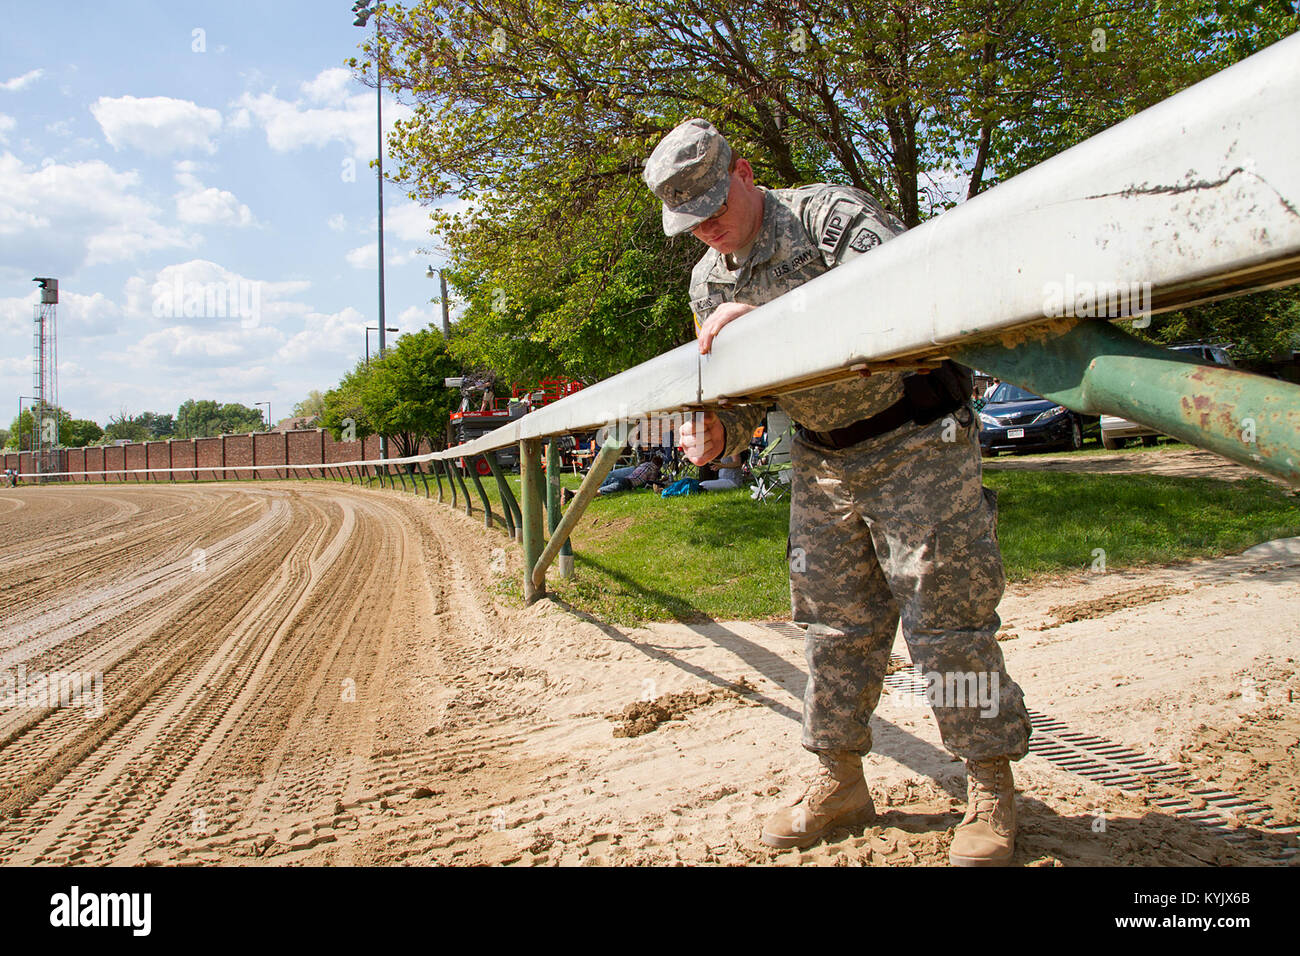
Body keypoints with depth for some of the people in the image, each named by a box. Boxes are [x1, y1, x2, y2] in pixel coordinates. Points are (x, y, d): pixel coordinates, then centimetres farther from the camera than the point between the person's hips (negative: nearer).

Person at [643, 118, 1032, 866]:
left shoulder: (830, 215, -13)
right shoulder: (710, 282, 8)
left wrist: (768, 317, -34)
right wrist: (718, 433, -10)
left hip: (916, 440, -6)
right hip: (823, 461, 7)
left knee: (945, 615, -3)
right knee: (836, 622, 9)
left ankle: (992, 790, 10)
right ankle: (842, 783, 22)